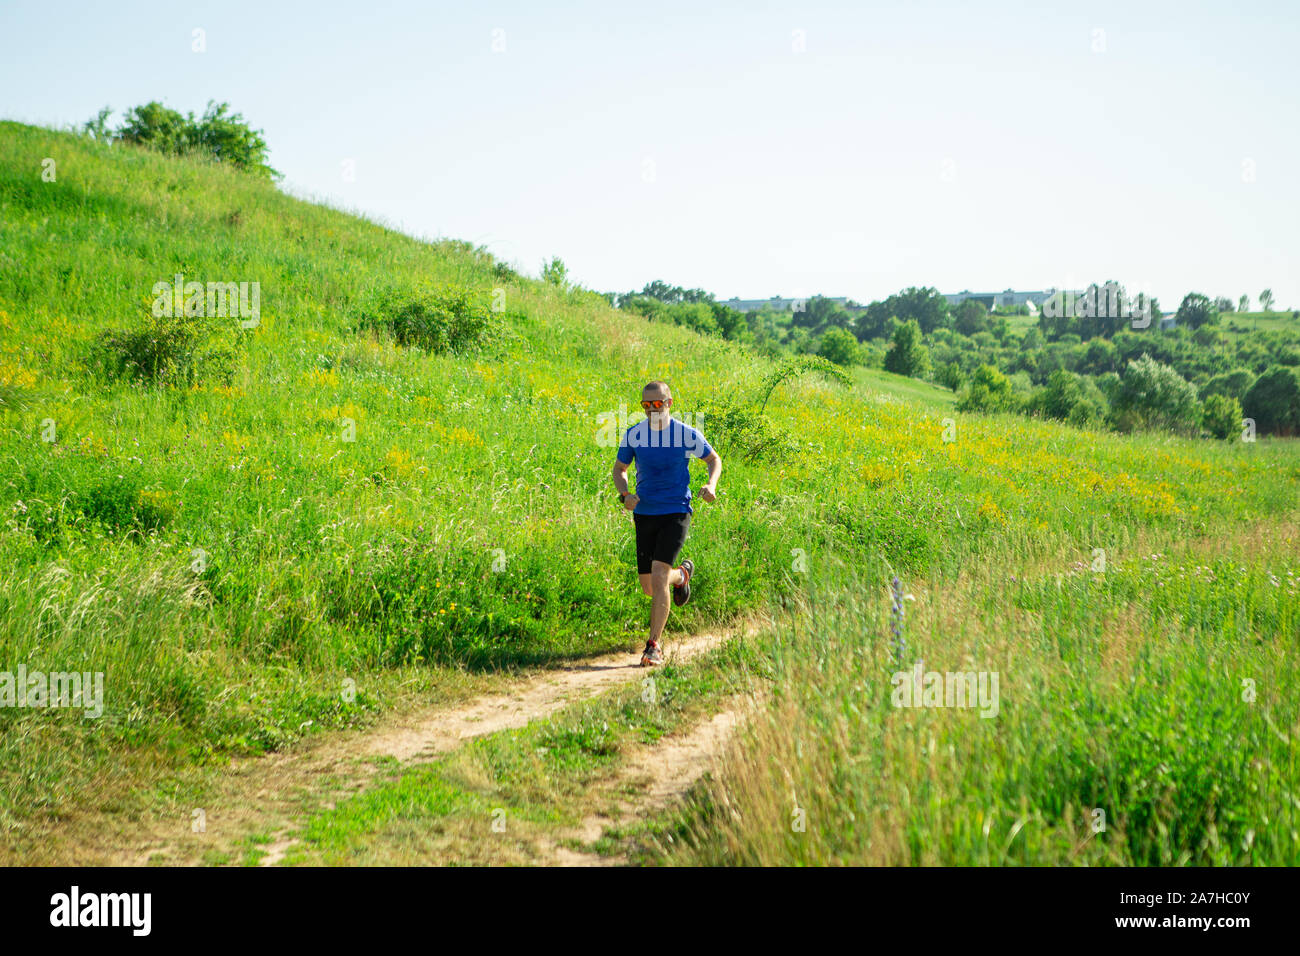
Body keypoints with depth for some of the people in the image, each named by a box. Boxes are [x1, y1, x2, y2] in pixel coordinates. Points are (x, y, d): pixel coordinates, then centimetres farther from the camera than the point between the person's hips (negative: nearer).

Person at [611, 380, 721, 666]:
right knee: (648, 587, 9)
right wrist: (624, 495, -7)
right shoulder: (633, 435, -2)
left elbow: (714, 460, 10)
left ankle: (654, 646, -10)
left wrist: (711, 485, -10)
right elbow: (619, 469, 13)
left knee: (658, 577, -19)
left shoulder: (688, 435, -7)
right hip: (644, 514, 4)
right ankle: (682, 574, 44)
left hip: (675, 513, -4)